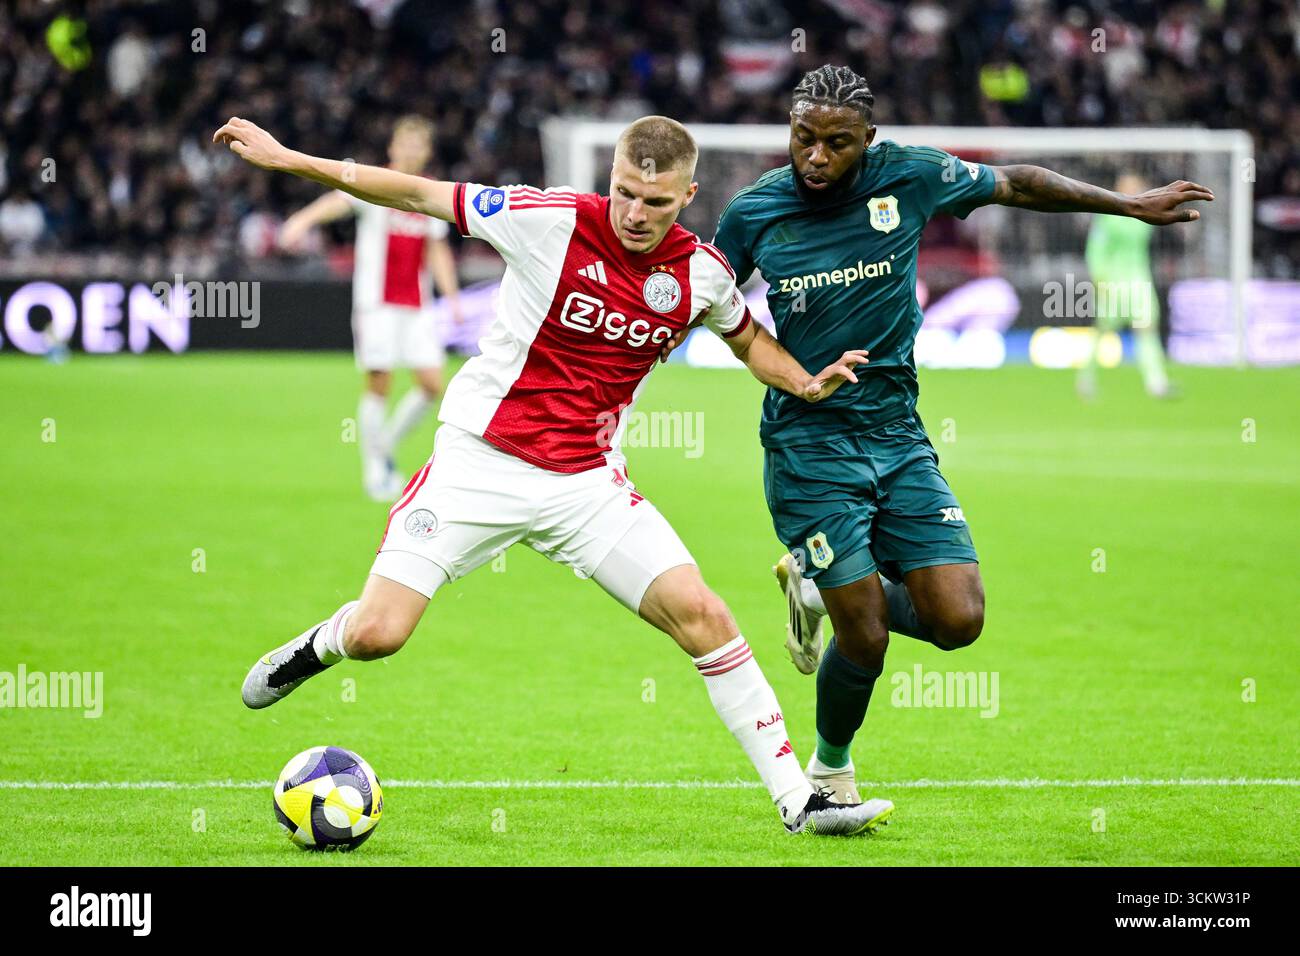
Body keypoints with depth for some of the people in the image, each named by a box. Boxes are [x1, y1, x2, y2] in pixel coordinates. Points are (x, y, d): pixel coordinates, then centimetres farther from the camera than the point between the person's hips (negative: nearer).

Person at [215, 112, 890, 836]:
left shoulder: (701, 271, -1)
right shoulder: (553, 221, -13)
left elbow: (746, 338, 21)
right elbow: (418, 195, -6)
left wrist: (807, 383, 1)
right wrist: (287, 159, -7)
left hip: (588, 481, 3)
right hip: (480, 459, -3)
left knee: (700, 614, -11)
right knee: (376, 634, -12)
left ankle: (799, 801, -2)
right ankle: (320, 645, 27)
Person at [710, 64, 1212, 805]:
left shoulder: (907, 177, -4)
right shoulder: (753, 212, -5)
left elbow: (1017, 186, 12)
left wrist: (1133, 206, 17)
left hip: (897, 435, 3)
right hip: (808, 444, -3)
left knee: (957, 620, -8)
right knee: (865, 641, -9)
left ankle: (820, 587, 21)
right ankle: (831, 766, 21)